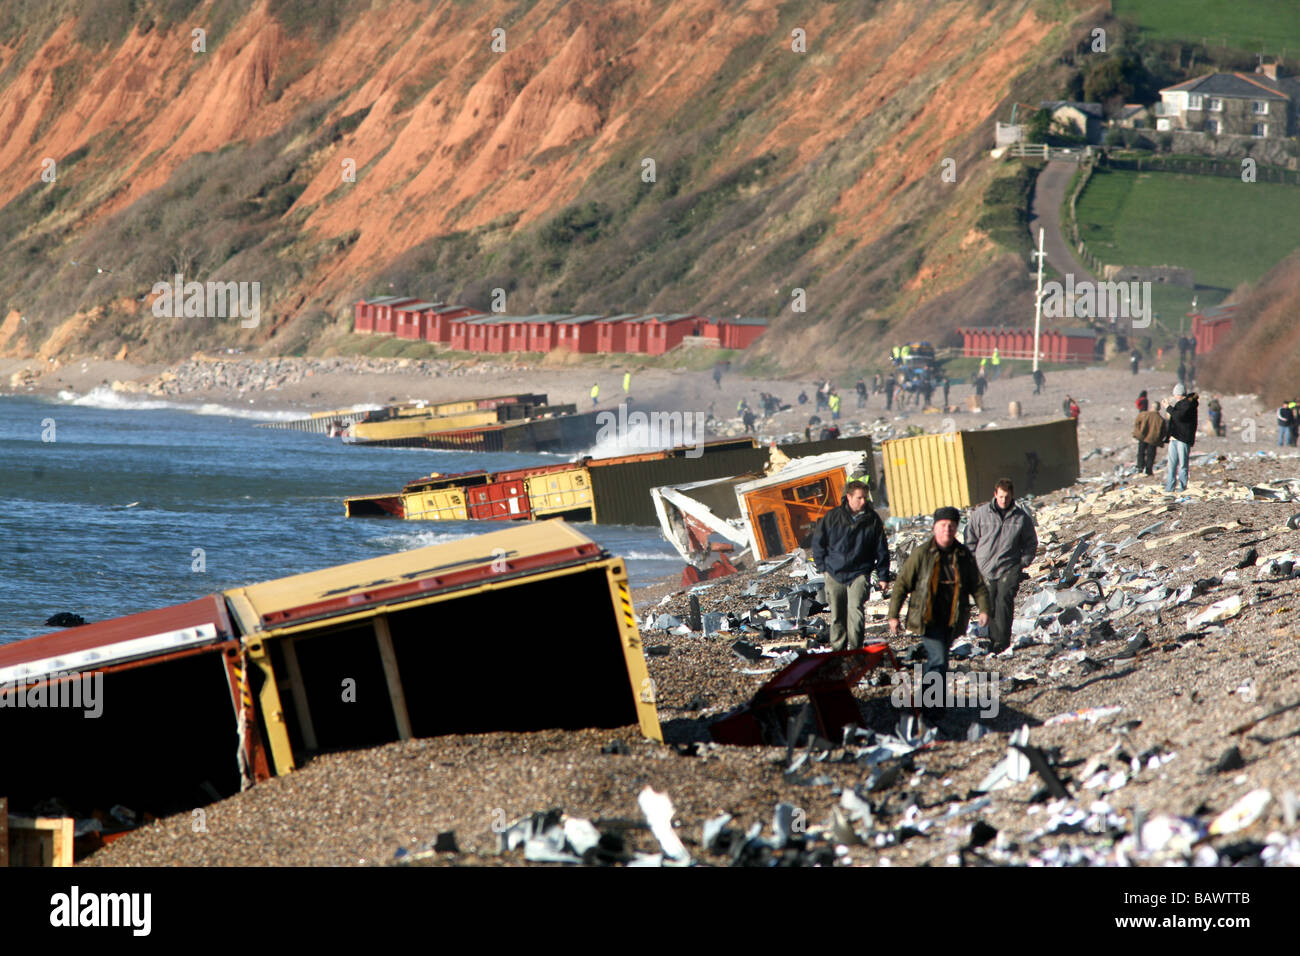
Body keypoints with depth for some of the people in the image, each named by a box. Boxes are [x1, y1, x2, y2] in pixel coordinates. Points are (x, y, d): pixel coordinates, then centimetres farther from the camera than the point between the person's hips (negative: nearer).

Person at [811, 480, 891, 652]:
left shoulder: (872, 519, 0)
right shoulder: (832, 517, -2)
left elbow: (881, 549, 8)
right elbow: (818, 541, 10)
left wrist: (883, 576, 7)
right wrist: (823, 566, 6)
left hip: (860, 573, -1)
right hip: (834, 574, 1)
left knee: (855, 608, -19)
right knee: (837, 615, 7)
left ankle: (854, 649, -19)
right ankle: (837, 649, 22)